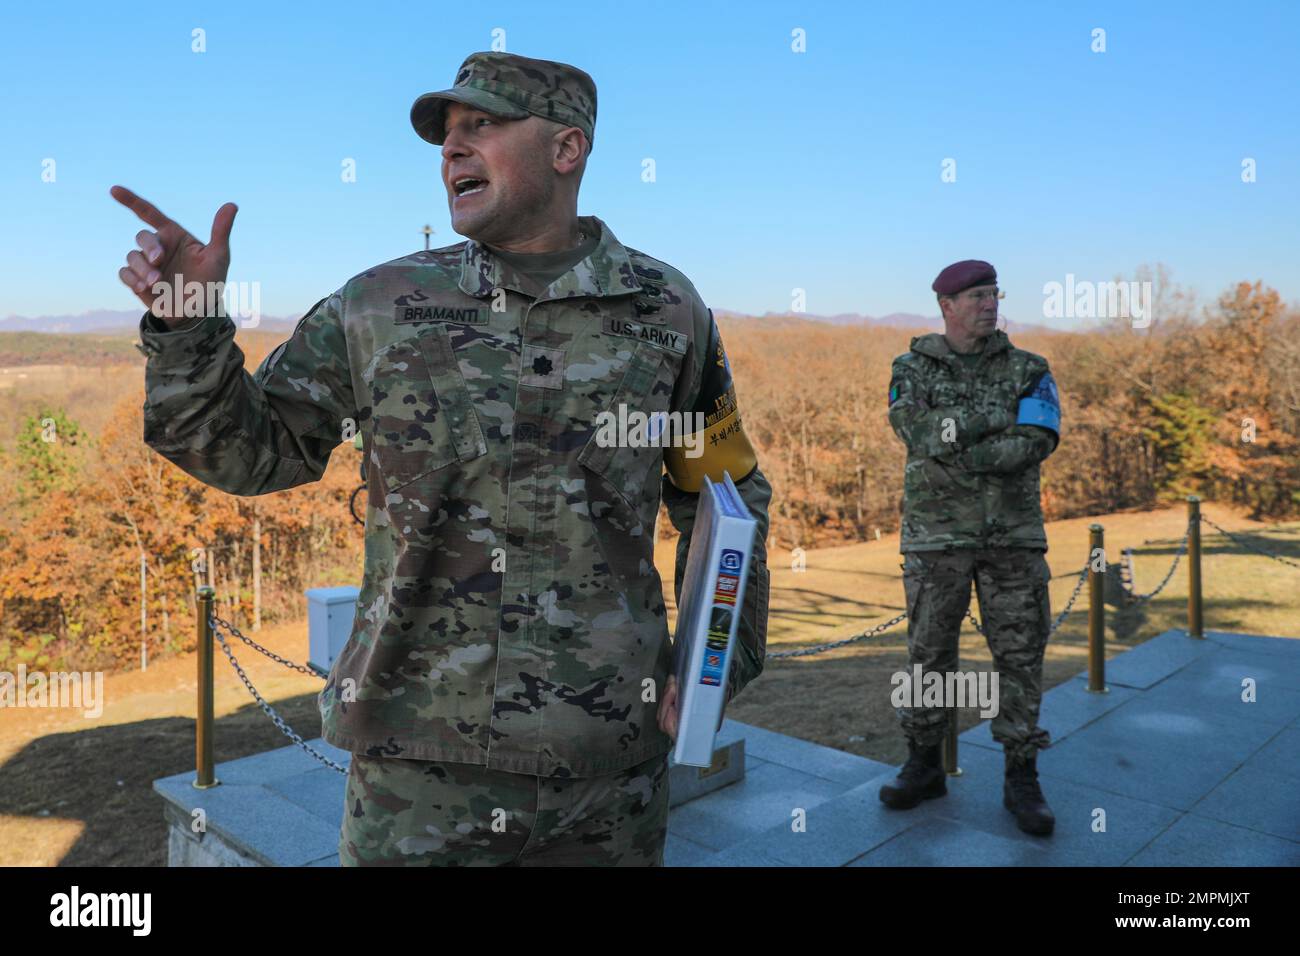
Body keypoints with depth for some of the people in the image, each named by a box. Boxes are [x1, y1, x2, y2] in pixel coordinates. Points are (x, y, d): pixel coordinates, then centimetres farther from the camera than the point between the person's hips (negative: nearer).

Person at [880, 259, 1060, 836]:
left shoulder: (1027, 370, 5)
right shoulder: (912, 368, 4)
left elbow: (1037, 442, -11)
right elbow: (915, 428, -15)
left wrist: (956, 451, -18)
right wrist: (992, 418, -16)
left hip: (1013, 535, 1)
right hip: (937, 533, 0)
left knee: (1020, 654, 2)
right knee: (928, 652, 6)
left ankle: (1021, 779, 15)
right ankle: (924, 766, 21)